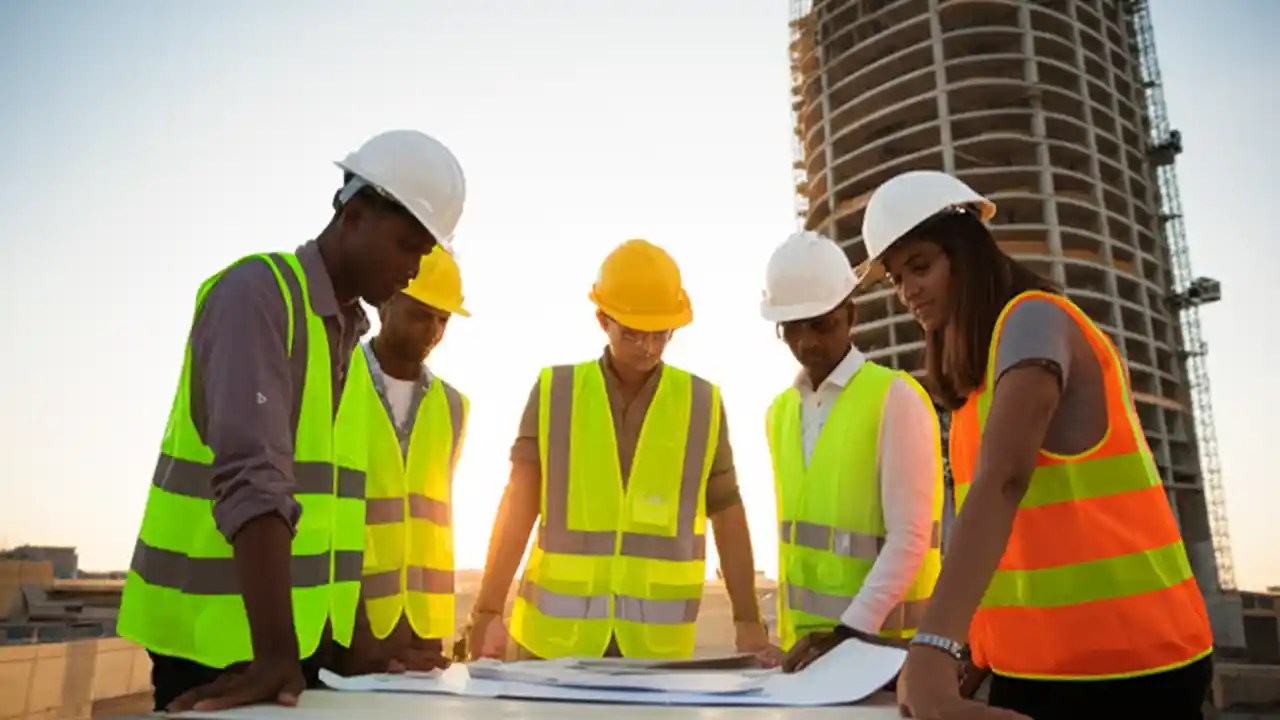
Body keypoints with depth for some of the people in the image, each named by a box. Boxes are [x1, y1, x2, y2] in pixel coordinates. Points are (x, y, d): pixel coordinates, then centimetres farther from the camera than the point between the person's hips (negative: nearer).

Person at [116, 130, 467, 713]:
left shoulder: (349, 330, 11)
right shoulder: (257, 291, -14)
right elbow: (252, 476, -26)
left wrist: (358, 636, 13)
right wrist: (274, 652, -32)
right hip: (217, 633, -7)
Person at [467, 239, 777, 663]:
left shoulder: (702, 404, 0)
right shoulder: (554, 394, -1)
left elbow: (727, 515, 5)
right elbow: (520, 503, -5)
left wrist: (748, 620, 4)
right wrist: (488, 611, -11)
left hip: (658, 640, 1)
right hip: (555, 634, 0)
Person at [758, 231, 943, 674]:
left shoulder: (895, 398, -11)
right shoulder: (781, 412, 9)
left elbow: (910, 538, -16)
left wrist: (851, 633, -21)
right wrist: (790, 634, 9)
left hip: (880, 639, -5)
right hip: (807, 638, 5)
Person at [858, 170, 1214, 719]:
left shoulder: (1032, 320, -14)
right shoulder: (978, 371, 13)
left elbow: (1004, 479, -30)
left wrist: (932, 650, -41)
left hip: (1118, 661, -8)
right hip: (1035, 660, 8)